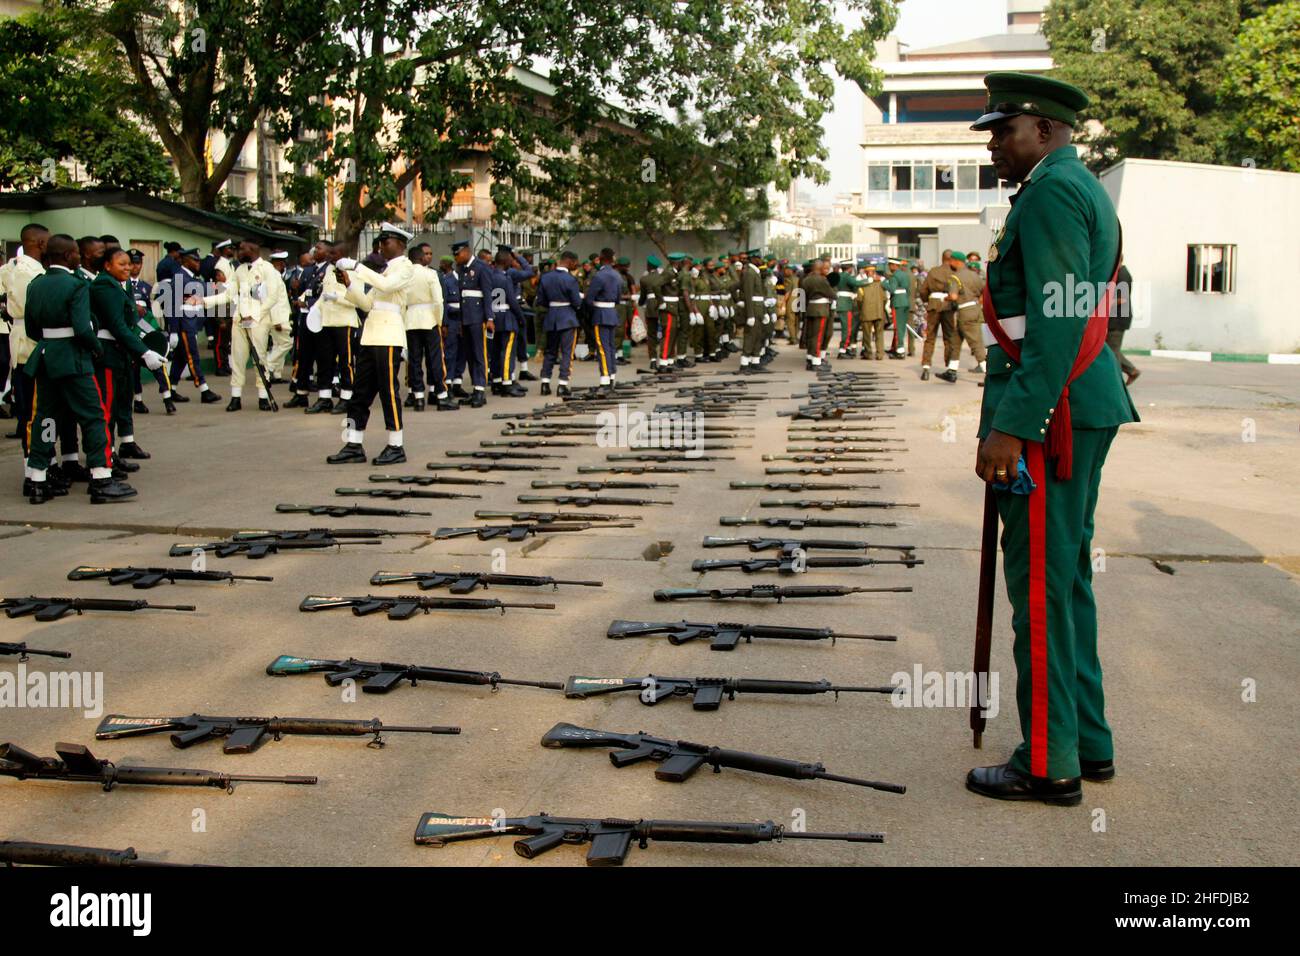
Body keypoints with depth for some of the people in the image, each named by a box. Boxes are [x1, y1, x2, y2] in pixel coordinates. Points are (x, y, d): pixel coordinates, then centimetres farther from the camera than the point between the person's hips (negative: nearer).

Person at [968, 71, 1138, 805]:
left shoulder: (1051, 192, -12)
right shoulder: (1081, 189, 21)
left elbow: (1055, 323, -22)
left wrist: (1011, 426, -23)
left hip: (1050, 411, -11)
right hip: (1082, 406, 11)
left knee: (1040, 584, -5)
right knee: (1067, 577, 15)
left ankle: (1049, 764, 4)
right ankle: (1087, 743, 24)